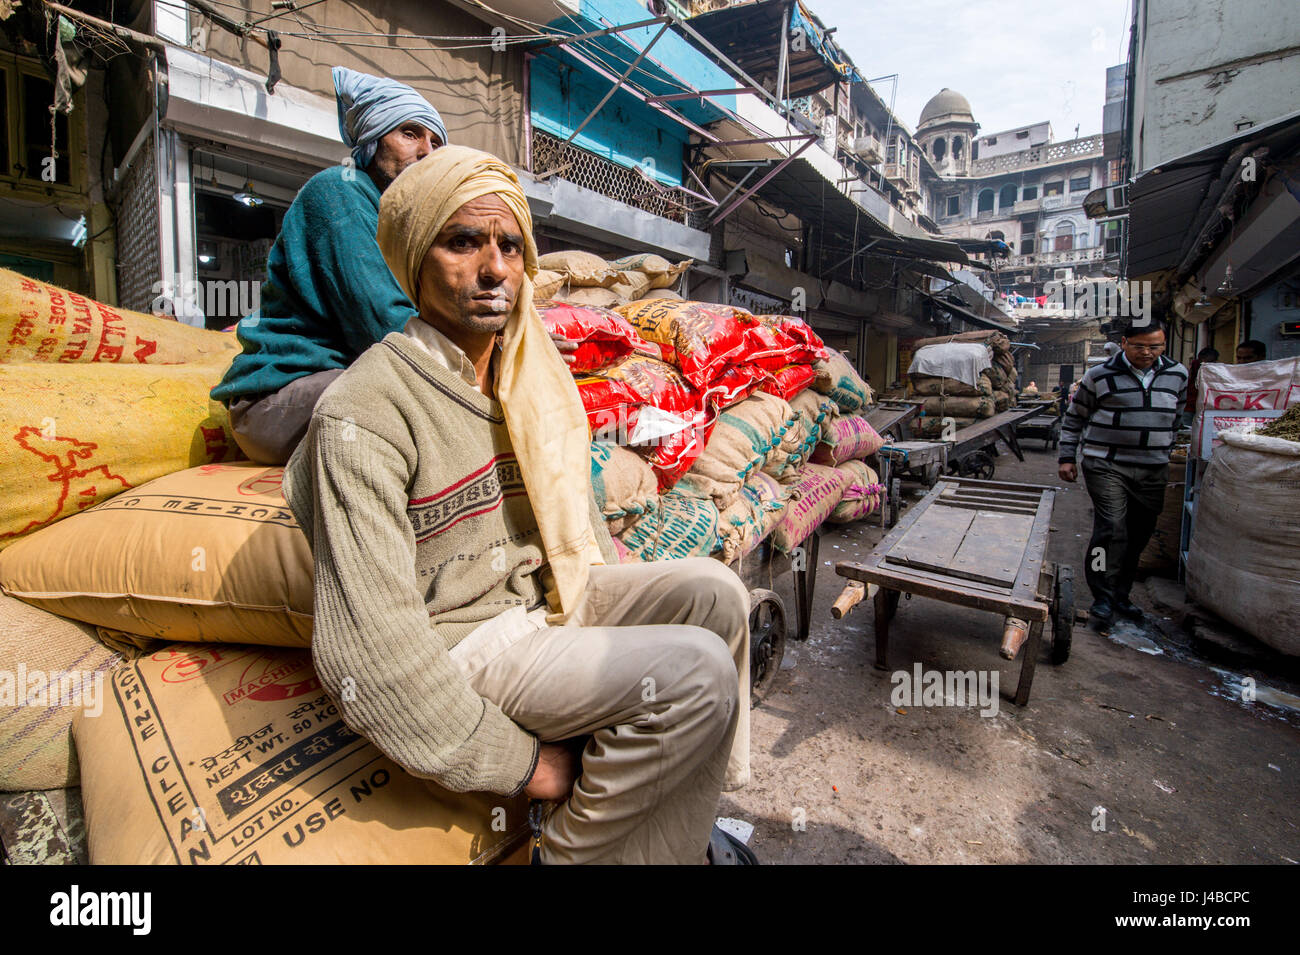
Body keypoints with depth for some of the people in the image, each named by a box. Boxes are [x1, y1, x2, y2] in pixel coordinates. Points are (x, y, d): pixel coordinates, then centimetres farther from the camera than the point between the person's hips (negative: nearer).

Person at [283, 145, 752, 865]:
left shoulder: (528, 379, 3)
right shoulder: (363, 414, -21)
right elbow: (367, 651, -24)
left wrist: (627, 607, 6)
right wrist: (521, 762, -18)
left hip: (548, 595, 8)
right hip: (460, 641, -7)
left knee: (712, 590, -7)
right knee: (697, 671, -21)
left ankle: (695, 809, 12)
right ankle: (575, 850, 4)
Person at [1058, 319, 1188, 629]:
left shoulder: (1177, 375, 9)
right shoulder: (1100, 375, -3)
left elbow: (1177, 418, 23)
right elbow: (1074, 418, 4)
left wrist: (1167, 454, 23)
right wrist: (1067, 457, 0)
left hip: (1153, 470, 5)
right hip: (1106, 466, -5)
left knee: (1139, 534, 10)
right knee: (1112, 528, -14)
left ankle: (1121, 594, 24)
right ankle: (1103, 597, -3)